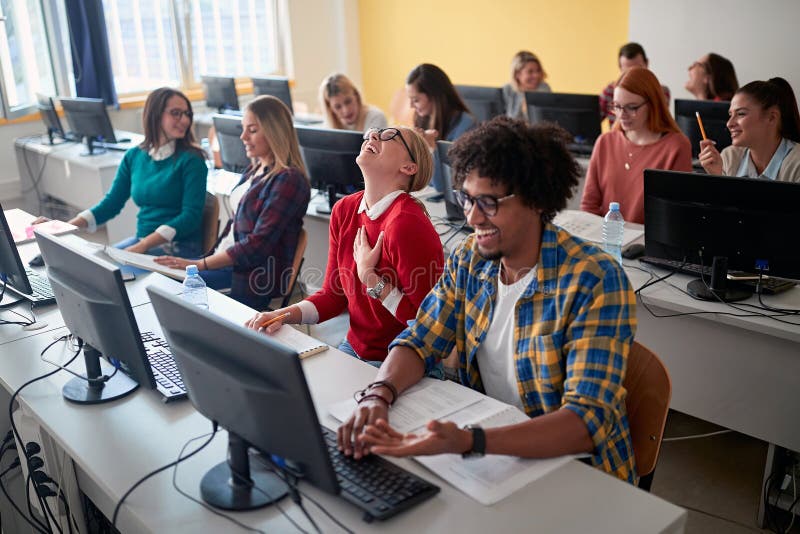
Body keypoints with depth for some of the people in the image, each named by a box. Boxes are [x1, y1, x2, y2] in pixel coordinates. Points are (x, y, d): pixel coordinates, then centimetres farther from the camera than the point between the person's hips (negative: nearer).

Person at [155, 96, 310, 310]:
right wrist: (213, 255, 5)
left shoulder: (288, 180, -15)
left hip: (258, 282, -8)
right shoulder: (255, 171, 14)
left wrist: (201, 264, -19)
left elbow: (258, 245, -19)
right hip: (228, 259, 8)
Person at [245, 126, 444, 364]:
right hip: (353, 349, 7)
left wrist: (371, 277, -19)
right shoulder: (344, 210, 1)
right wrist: (284, 315, -6)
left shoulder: (407, 224, -23)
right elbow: (333, 295, 9)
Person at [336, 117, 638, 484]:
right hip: (488, 451, 6)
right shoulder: (468, 260, -2)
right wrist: (378, 394, -20)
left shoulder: (594, 281, -21)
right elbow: (419, 342, 2)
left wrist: (468, 442, -41)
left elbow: (587, 423, -27)